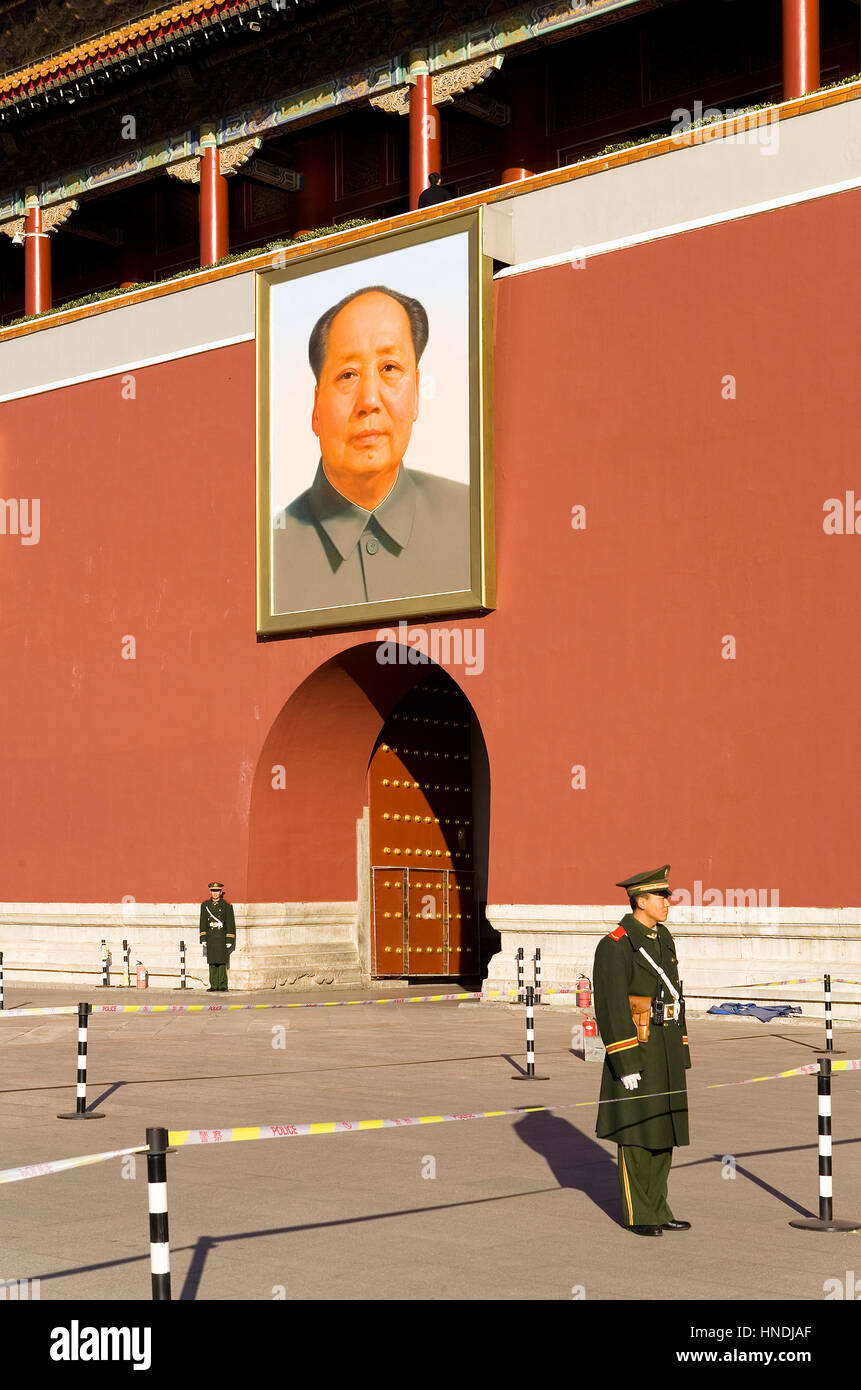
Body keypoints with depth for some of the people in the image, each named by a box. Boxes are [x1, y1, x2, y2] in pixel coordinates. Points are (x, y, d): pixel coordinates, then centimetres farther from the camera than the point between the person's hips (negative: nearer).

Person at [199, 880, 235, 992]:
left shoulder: (226, 905, -1)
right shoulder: (205, 905, 9)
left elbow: (230, 924, -2)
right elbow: (203, 923, 11)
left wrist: (229, 941, -7)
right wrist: (203, 940, 4)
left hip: (222, 937, -4)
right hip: (210, 938, 4)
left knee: (222, 962, -6)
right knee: (212, 963, 4)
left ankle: (222, 986, -3)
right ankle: (214, 986, 8)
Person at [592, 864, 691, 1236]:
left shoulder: (663, 939, 12)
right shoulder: (615, 945, -14)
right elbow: (612, 1007, -18)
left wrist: (680, 1052, 15)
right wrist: (626, 1064, -20)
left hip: (667, 1048, 8)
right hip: (635, 1048, -8)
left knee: (664, 1131, 11)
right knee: (637, 1131, -1)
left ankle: (657, 1209, 20)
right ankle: (637, 1215, 8)